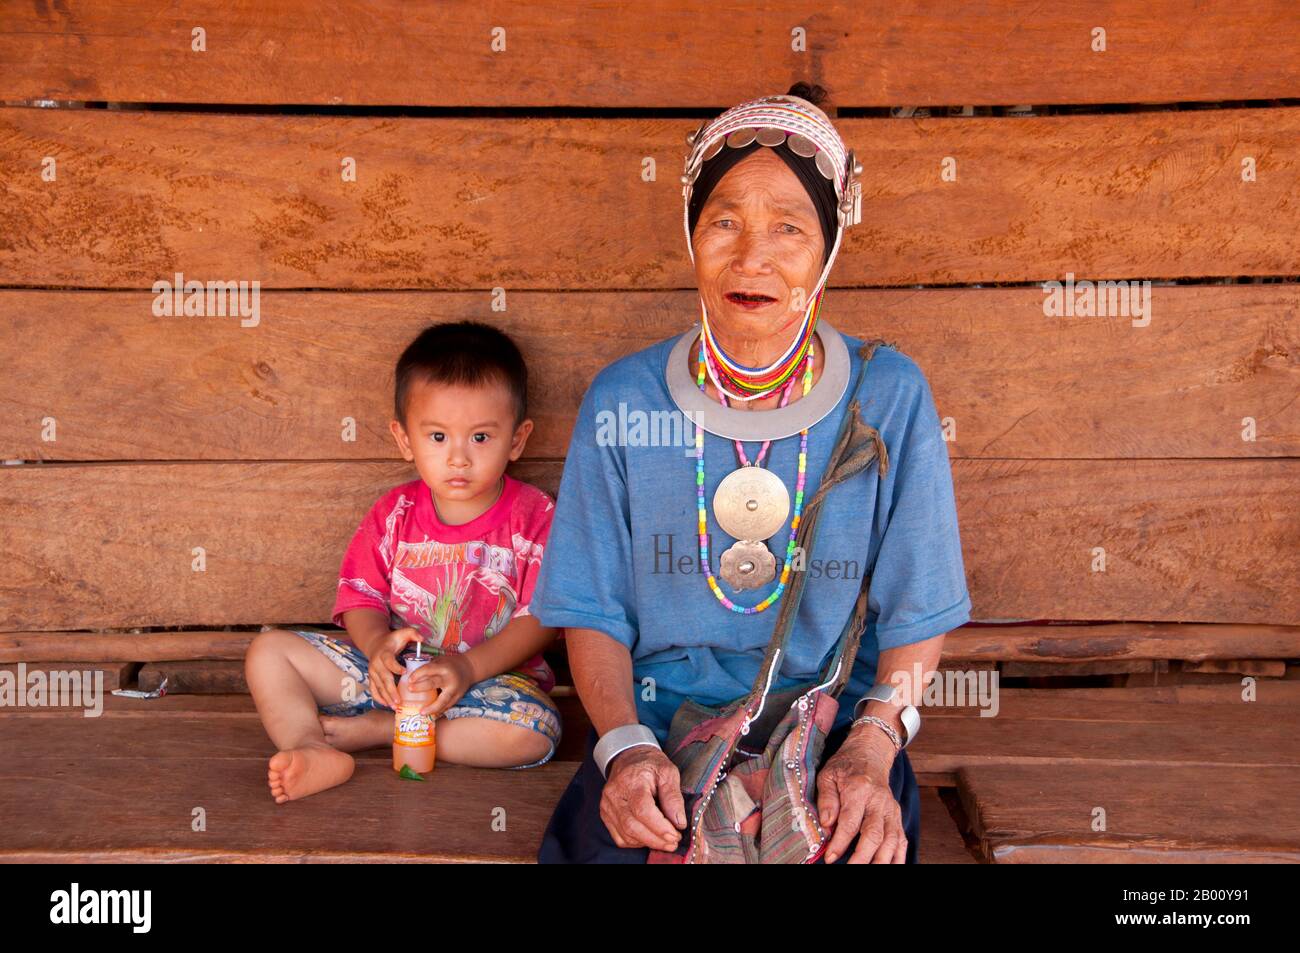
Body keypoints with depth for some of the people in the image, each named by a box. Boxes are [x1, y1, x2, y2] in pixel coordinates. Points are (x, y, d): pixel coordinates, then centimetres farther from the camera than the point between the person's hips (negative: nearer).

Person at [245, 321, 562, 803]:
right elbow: (362, 599, 0)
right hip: (393, 671, 3)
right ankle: (312, 751, -31)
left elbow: (540, 618, -12)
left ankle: (369, 729, -23)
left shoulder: (534, 516, -7)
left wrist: (468, 667, -26)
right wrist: (378, 644, -24)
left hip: (495, 673, -2)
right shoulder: (393, 514, 2)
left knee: (533, 732, -35)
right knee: (269, 651, -7)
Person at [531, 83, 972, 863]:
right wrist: (625, 743, -15)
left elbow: (918, 612, 2)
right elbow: (593, 613, 2)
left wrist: (871, 744, -15)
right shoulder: (623, 401, -2)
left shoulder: (889, 396, -3)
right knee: (600, 841, -28)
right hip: (660, 724, 0)